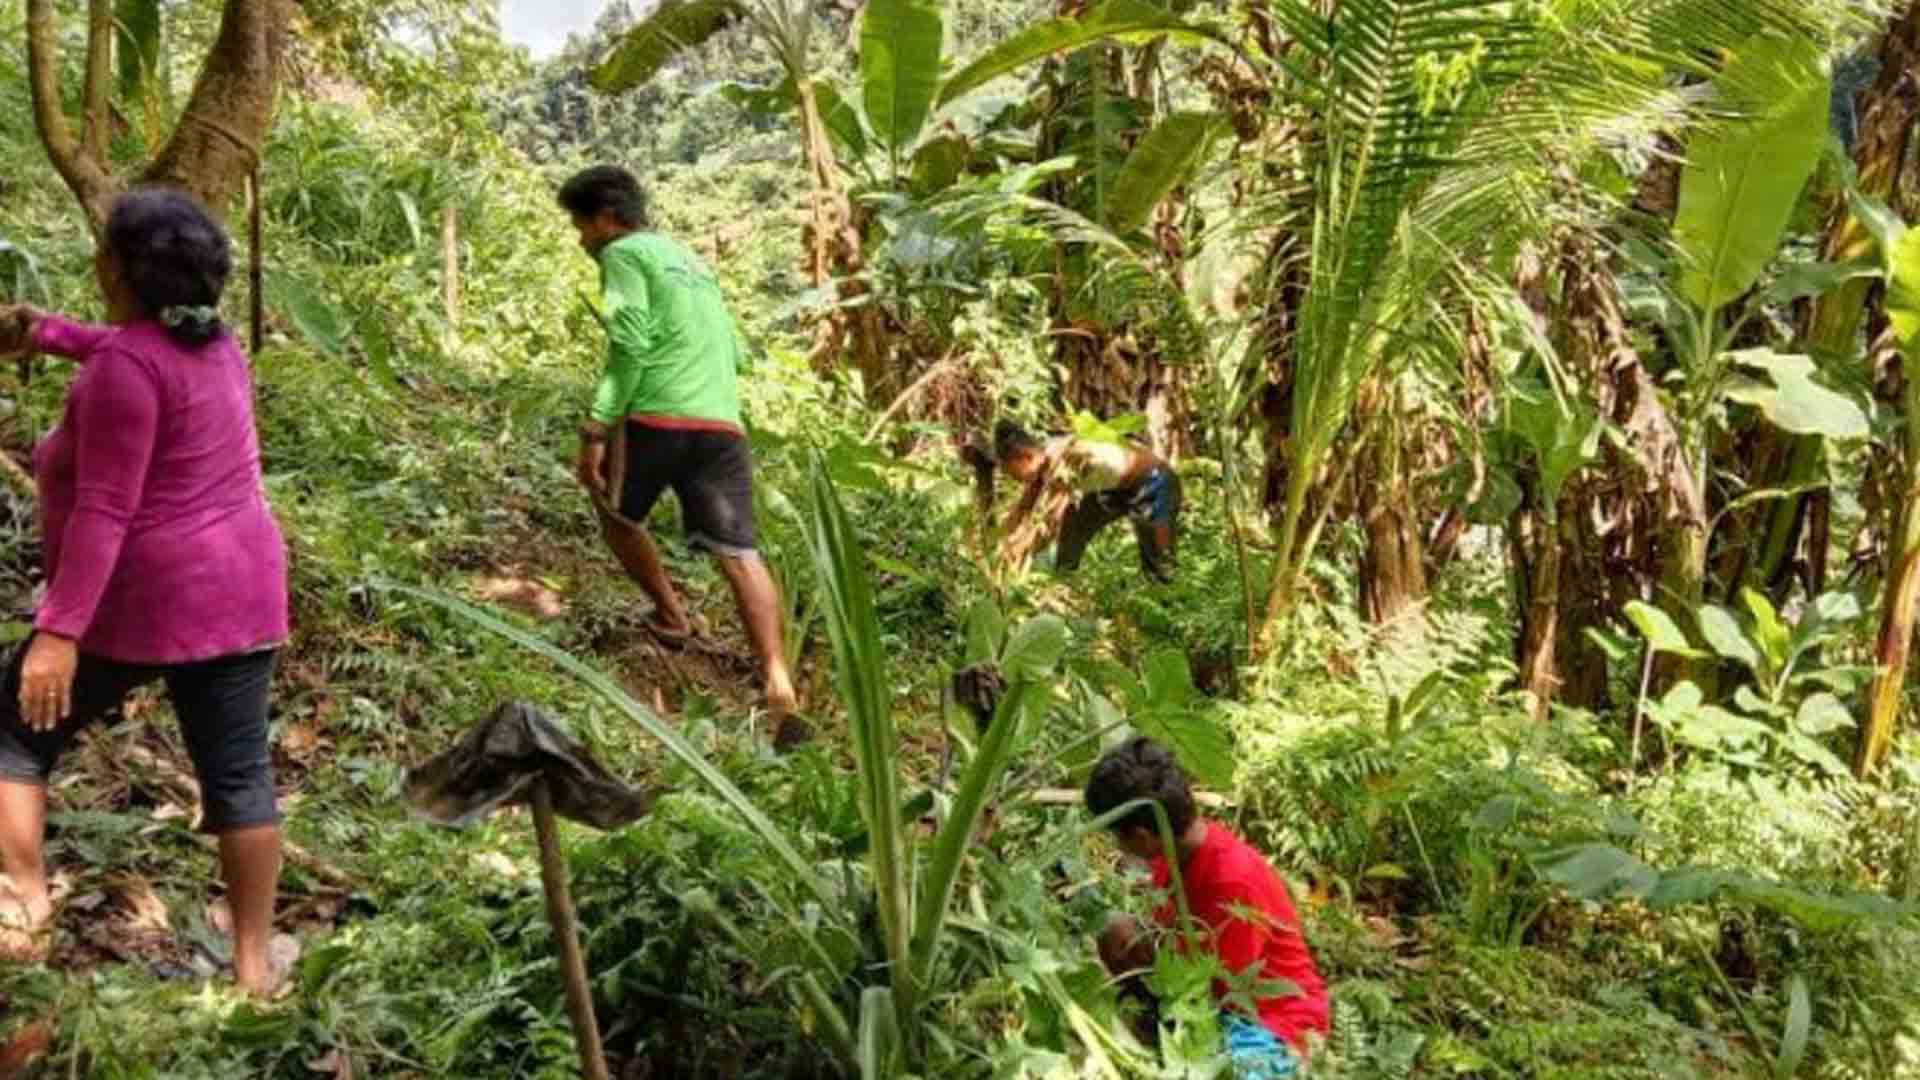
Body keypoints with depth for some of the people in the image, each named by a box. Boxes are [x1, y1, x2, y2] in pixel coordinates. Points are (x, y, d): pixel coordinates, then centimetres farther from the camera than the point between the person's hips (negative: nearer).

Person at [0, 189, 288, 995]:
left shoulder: (125, 364, -17)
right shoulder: (213, 343, 8)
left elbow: (104, 512, -23)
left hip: (144, 601, -7)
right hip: (240, 592, 7)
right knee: (239, 774, 10)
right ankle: (253, 961, 16)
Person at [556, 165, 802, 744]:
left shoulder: (624, 253, 4)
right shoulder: (691, 261, 28)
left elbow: (630, 345, -11)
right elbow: (735, 353, 28)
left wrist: (596, 428, -13)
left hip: (656, 419, -6)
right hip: (723, 425, 6)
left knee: (617, 516, 23)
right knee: (739, 553, -4)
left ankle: (673, 616, 29)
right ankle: (777, 679, -19)